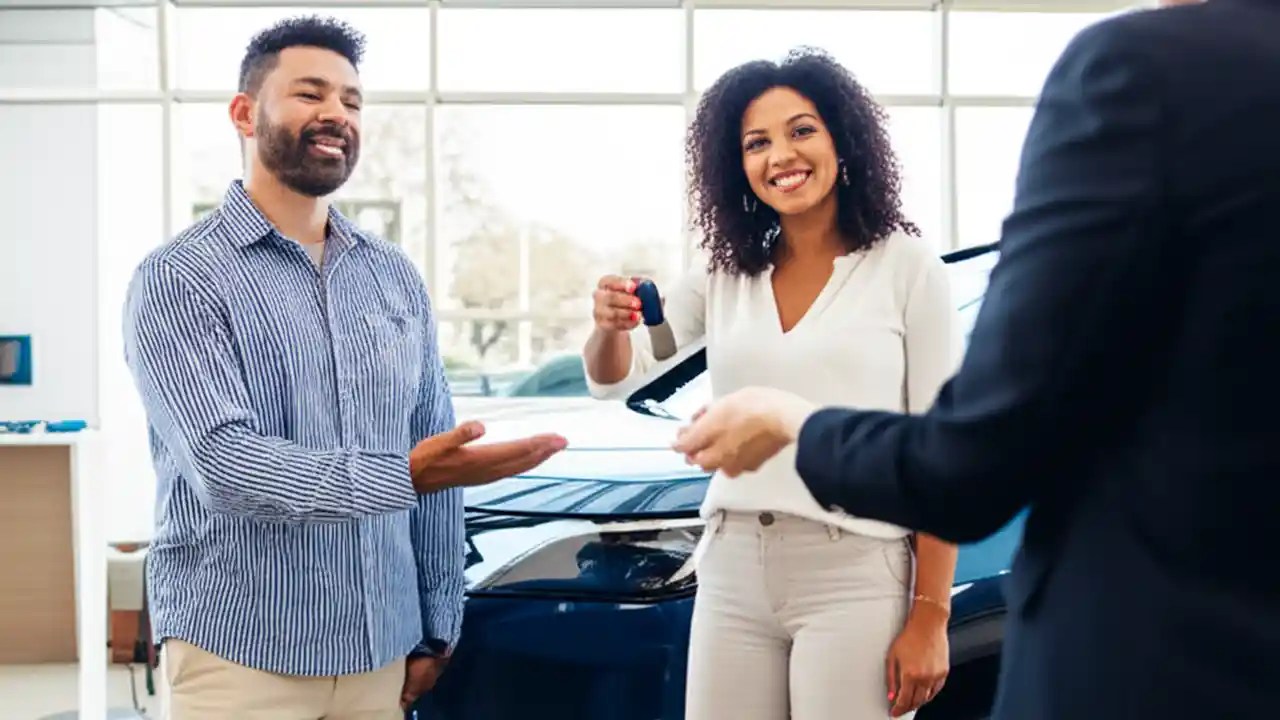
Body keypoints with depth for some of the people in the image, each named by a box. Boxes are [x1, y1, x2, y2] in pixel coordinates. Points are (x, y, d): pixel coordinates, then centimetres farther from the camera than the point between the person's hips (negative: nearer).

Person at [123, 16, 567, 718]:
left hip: (379, 652, 5)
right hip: (239, 655, -4)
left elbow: (433, 453, 10)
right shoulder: (179, 279, -8)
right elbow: (225, 465, -20)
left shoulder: (395, 277, 8)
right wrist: (405, 474, -31)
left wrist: (435, 629, 8)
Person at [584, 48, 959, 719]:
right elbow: (613, 378, 7)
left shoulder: (906, 267, -5)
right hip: (731, 577, 4)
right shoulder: (722, 276, 8)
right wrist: (610, 327, -17)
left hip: (855, 580, -4)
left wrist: (930, 617, -10)